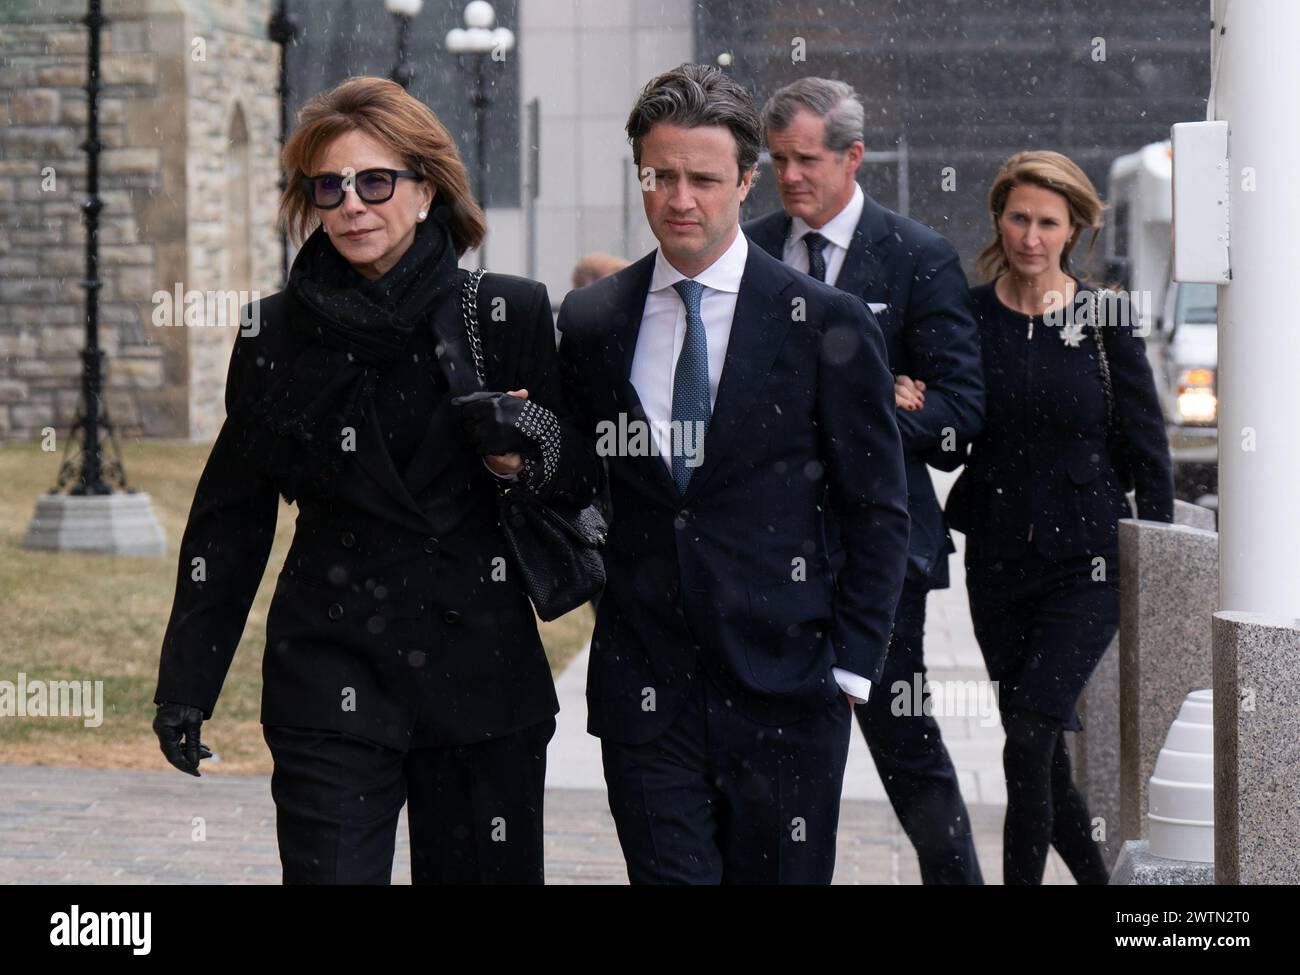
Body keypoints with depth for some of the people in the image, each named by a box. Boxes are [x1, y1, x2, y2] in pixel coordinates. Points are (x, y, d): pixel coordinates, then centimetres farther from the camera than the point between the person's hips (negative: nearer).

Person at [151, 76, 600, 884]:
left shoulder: (510, 315, 2)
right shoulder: (279, 333, 5)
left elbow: (589, 481, 7)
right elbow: (230, 520, 10)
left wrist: (532, 449, -16)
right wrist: (185, 685, 7)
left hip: (482, 678, 0)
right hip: (329, 678, 0)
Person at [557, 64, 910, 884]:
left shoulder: (828, 324, -1)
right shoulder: (590, 322, 8)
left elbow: (877, 511, 0)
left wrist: (851, 664, -4)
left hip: (783, 693, -2)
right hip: (645, 692, 2)